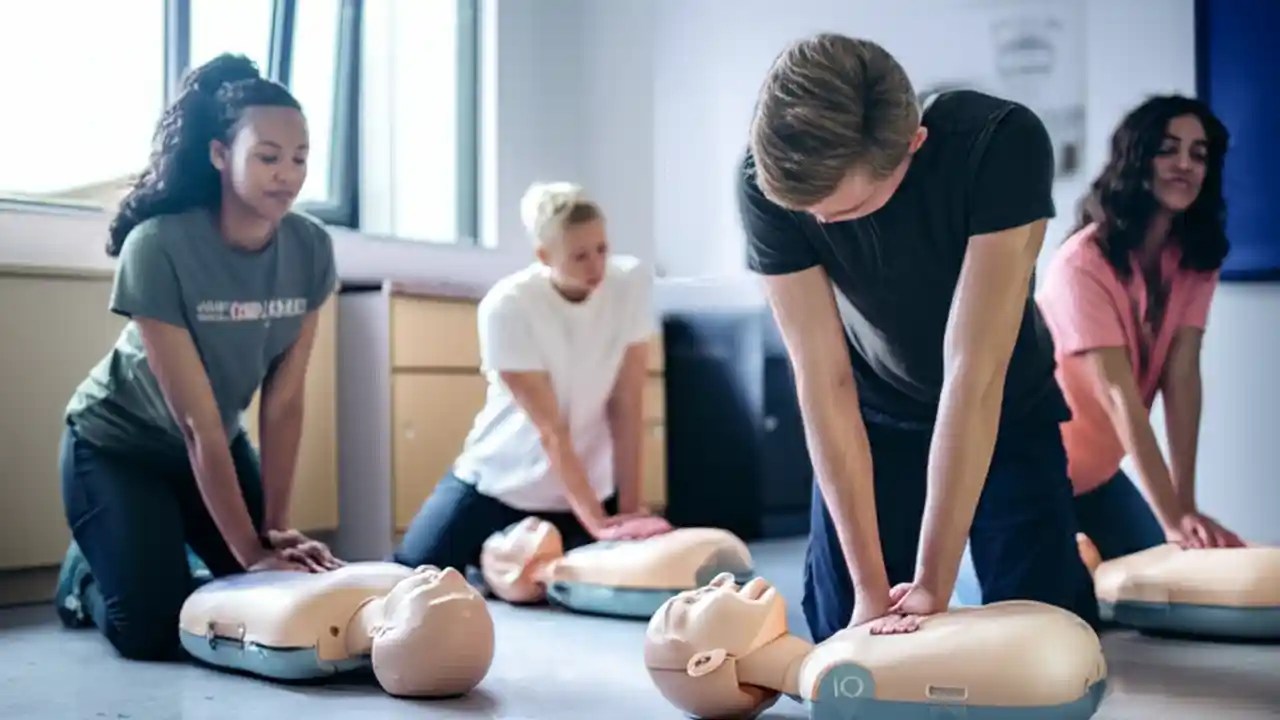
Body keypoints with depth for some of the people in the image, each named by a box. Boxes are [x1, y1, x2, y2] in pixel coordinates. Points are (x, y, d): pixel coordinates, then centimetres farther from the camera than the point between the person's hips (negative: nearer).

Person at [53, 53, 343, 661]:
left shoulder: (311, 249, -17)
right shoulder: (158, 247, -31)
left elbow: (284, 401, -13)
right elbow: (197, 420, -29)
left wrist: (276, 528, -16)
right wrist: (250, 549, -28)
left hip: (217, 445, 5)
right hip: (117, 443, -5)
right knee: (153, 632, -13)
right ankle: (86, 573, 20)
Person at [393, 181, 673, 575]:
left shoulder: (631, 282, -13)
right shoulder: (506, 306, -22)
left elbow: (626, 407, -11)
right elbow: (551, 430, -23)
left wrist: (628, 507, -13)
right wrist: (598, 522, -27)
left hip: (588, 487, 3)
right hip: (499, 482, -2)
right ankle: (490, 565, 27)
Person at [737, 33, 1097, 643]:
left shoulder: (1002, 145, -33)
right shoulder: (767, 180, -26)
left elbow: (973, 373, -34)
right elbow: (823, 381, -24)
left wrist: (932, 584, -32)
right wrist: (868, 586, -25)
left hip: (1006, 416, -1)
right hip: (871, 423, 2)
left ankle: (1074, 555, 26)